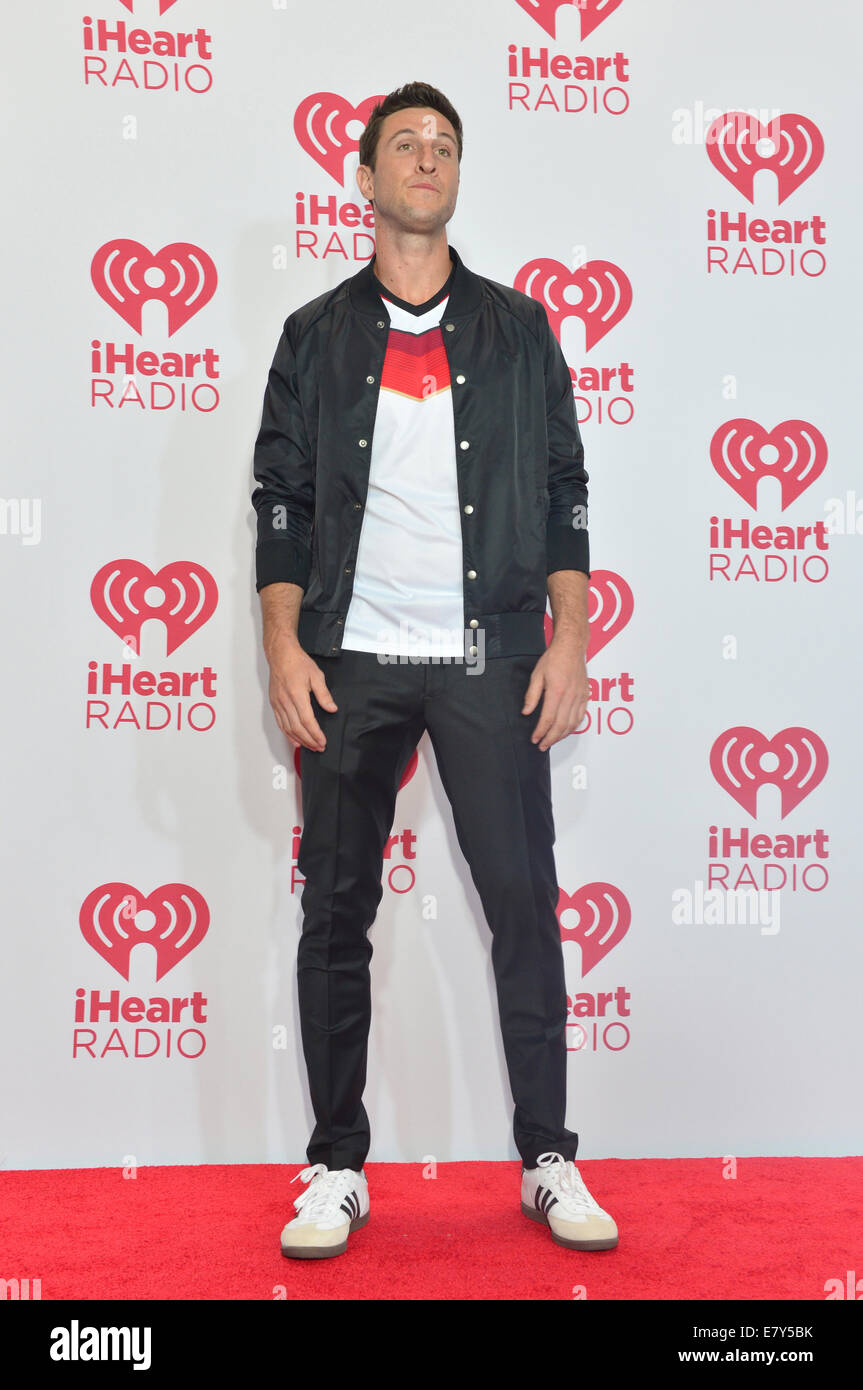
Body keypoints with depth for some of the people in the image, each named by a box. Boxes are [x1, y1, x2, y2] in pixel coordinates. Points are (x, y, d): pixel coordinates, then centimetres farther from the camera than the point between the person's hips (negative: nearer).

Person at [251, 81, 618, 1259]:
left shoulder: (518, 329, 11)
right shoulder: (316, 335, 11)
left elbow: (564, 492, 8)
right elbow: (281, 500, 7)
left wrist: (569, 639, -2)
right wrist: (284, 649, -5)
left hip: (488, 660, 0)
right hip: (351, 662, 1)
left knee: (526, 907, -1)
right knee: (336, 914, 2)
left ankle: (549, 1162, 13)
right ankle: (338, 1171, 15)